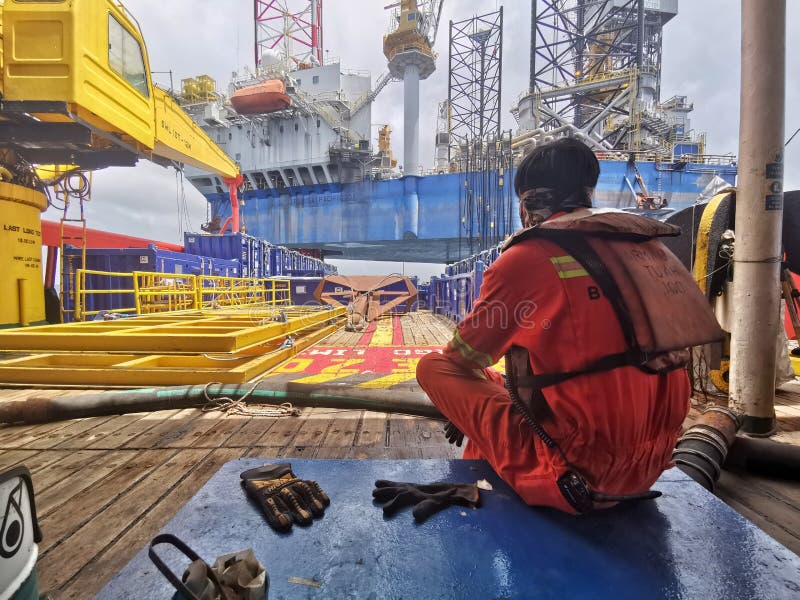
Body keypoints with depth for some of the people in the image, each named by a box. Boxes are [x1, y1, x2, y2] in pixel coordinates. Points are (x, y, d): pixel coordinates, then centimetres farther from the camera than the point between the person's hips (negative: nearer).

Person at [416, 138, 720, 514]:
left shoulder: (526, 258, -15)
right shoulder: (646, 244, 5)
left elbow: (462, 359, -3)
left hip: (575, 474, -7)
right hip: (649, 469, 8)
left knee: (433, 366, 2)